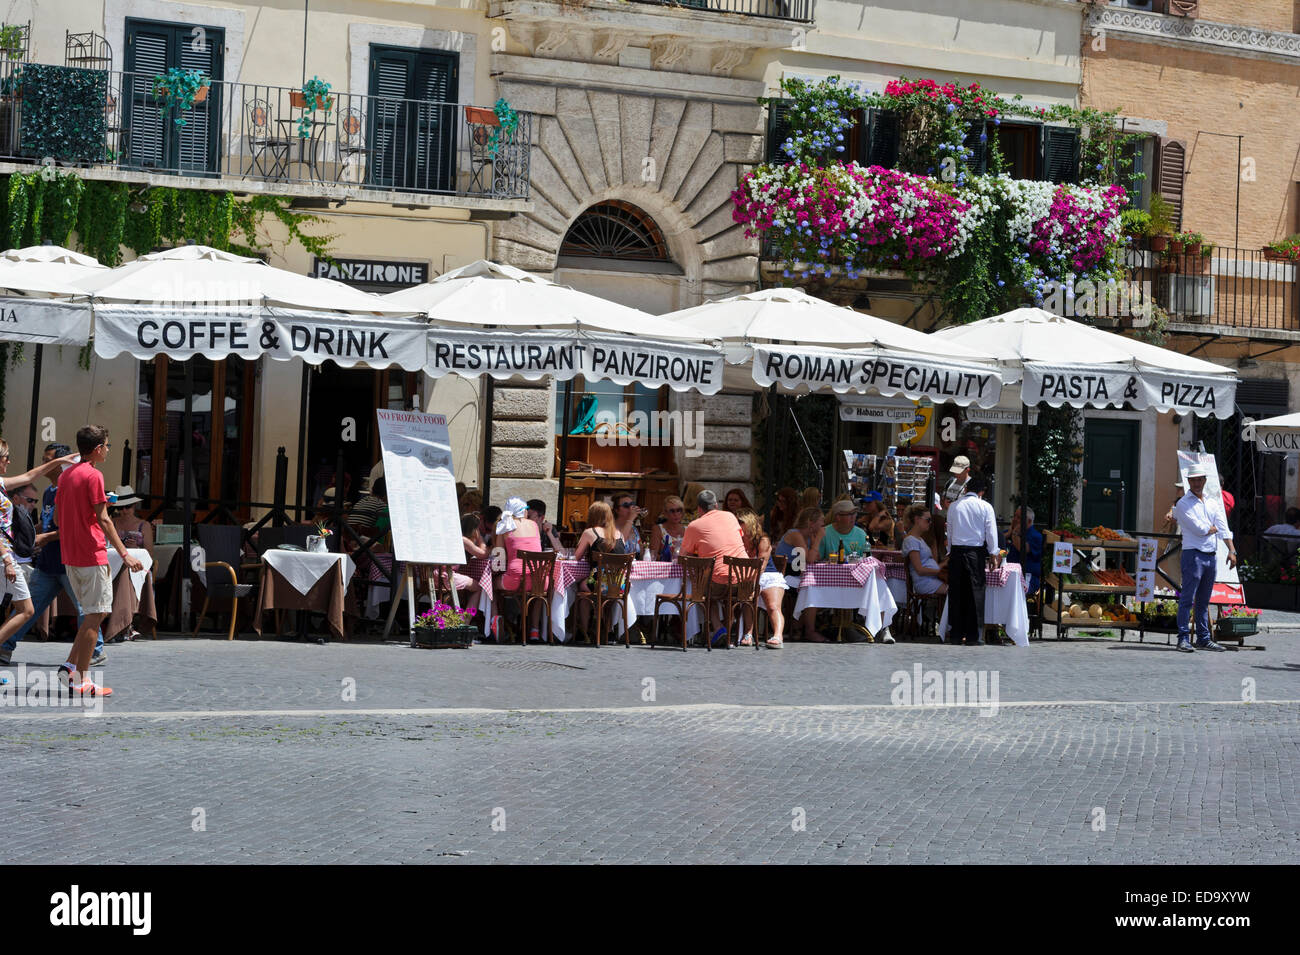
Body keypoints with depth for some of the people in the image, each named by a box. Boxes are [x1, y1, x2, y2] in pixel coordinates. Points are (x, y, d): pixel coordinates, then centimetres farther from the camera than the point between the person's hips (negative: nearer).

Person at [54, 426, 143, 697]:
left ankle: (70, 665, 7)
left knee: (96, 613, 16)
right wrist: (124, 554, -18)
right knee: (95, 615, -4)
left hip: (70, 555, 9)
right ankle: (82, 680, -5)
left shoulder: (66, 475, 13)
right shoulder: (93, 475, -13)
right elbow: (102, 519, -17)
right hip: (92, 556, -9)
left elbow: (57, 516, 17)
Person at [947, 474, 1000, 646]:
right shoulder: (985, 507, -3)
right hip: (976, 551, -3)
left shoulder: (953, 506, 6)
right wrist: (993, 554, 9)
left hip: (956, 551, 3)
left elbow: (949, 532, 12)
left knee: (956, 593, 7)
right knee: (975, 592, 0)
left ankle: (957, 634, 9)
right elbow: (991, 532, -1)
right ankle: (974, 636, -2)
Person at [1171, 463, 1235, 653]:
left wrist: (1232, 550, -4)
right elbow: (1199, 529, -12)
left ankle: (1203, 638, 15)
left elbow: (1223, 528, 8)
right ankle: (1184, 638, -8)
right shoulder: (1183, 504, -2)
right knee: (1187, 599, -9)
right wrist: (1213, 528, 6)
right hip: (1193, 554, -6)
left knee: (1204, 600, 11)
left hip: (1212, 555, 6)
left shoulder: (1213, 503, 17)